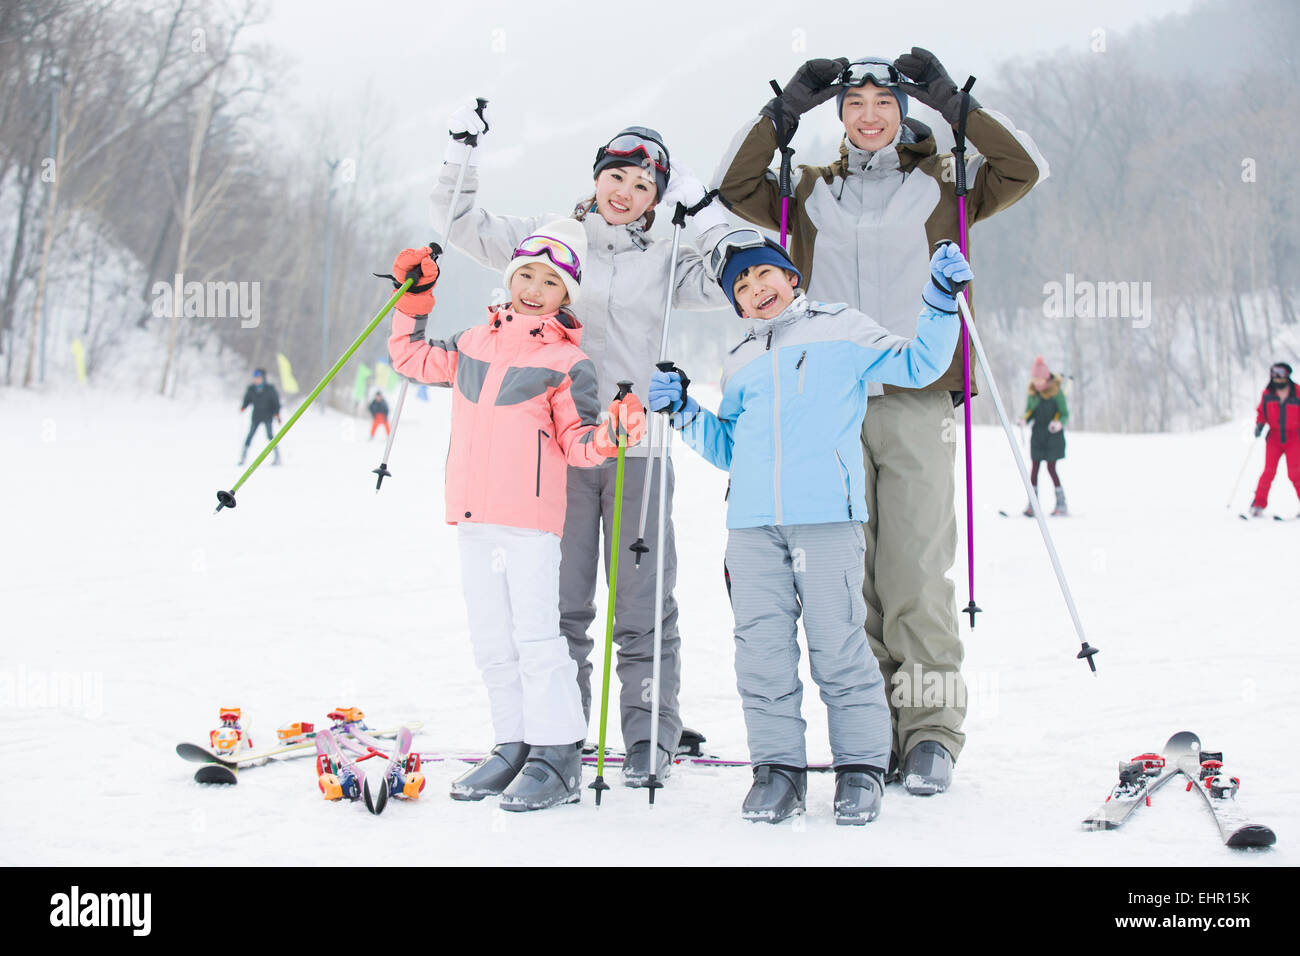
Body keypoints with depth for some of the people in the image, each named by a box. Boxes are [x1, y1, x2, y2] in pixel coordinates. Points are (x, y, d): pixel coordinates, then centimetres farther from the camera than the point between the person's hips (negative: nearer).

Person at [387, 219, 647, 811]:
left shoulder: (567, 362, 0)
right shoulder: (474, 343, 15)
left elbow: (576, 444, -2)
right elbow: (413, 358, 30)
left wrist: (609, 434, -21)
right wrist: (413, 298, 21)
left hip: (530, 517, -6)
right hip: (472, 516, 6)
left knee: (535, 636, -9)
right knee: (491, 641, 10)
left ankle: (558, 759, -2)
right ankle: (514, 747, 19)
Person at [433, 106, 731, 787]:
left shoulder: (663, 260, 11)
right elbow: (464, 225, 10)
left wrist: (702, 213, 0)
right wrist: (462, 151, 1)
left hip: (637, 446, 0)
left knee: (644, 606, 2)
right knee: (559, 602, 4)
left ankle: (651, 739, 11)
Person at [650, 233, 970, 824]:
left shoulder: (841, 330, 12)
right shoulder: (740, 365, 24)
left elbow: (917, 365, 9)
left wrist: (940, 302, 0)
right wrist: (684, 413, 15)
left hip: (827, 514, -4)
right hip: (752, 524, 4)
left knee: (837, 644, -4)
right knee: (762, 648, 2)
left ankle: (861, 767, 7)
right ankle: (777, 766, 12)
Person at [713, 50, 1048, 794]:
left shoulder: (941, 187, 13)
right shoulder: (810, 193, 18)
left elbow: (1024, 170, 3)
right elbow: (735, 186, 11)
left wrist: (951, 102, 0)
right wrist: (787, 110, 4)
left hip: (916, 399, -2)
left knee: (917, 572, -8)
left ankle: (931, 731, -1)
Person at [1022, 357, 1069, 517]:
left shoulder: (1056, 392, -11)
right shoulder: (1032, 392, 3)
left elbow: (1065, 414, -8)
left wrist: (1059, 424, -27)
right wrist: (1023, 421, -8)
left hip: (1053, 434, -5)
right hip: (1038, 433, 5)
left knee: (1051, 467, -7)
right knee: (1035, 466, 1)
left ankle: (1061, 503, 4)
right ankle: (1032, 504, 4)